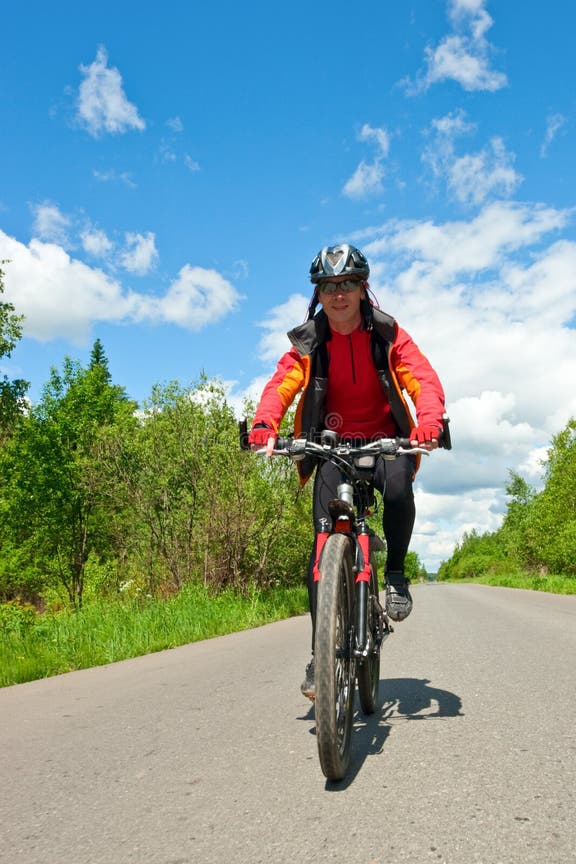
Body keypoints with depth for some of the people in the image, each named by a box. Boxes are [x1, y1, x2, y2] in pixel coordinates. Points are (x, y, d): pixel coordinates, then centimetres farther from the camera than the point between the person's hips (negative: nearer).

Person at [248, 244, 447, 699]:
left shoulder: (389, 335, -6)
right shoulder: (307, 343, -3)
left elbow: (424, 379, -18)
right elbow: (280, 386, -17)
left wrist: (429, 422, -40)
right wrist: (264, 427, -39)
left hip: (385, 441, 0)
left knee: (399, 488, -35)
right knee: (324, 547, -10)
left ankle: (396, 573, -6)